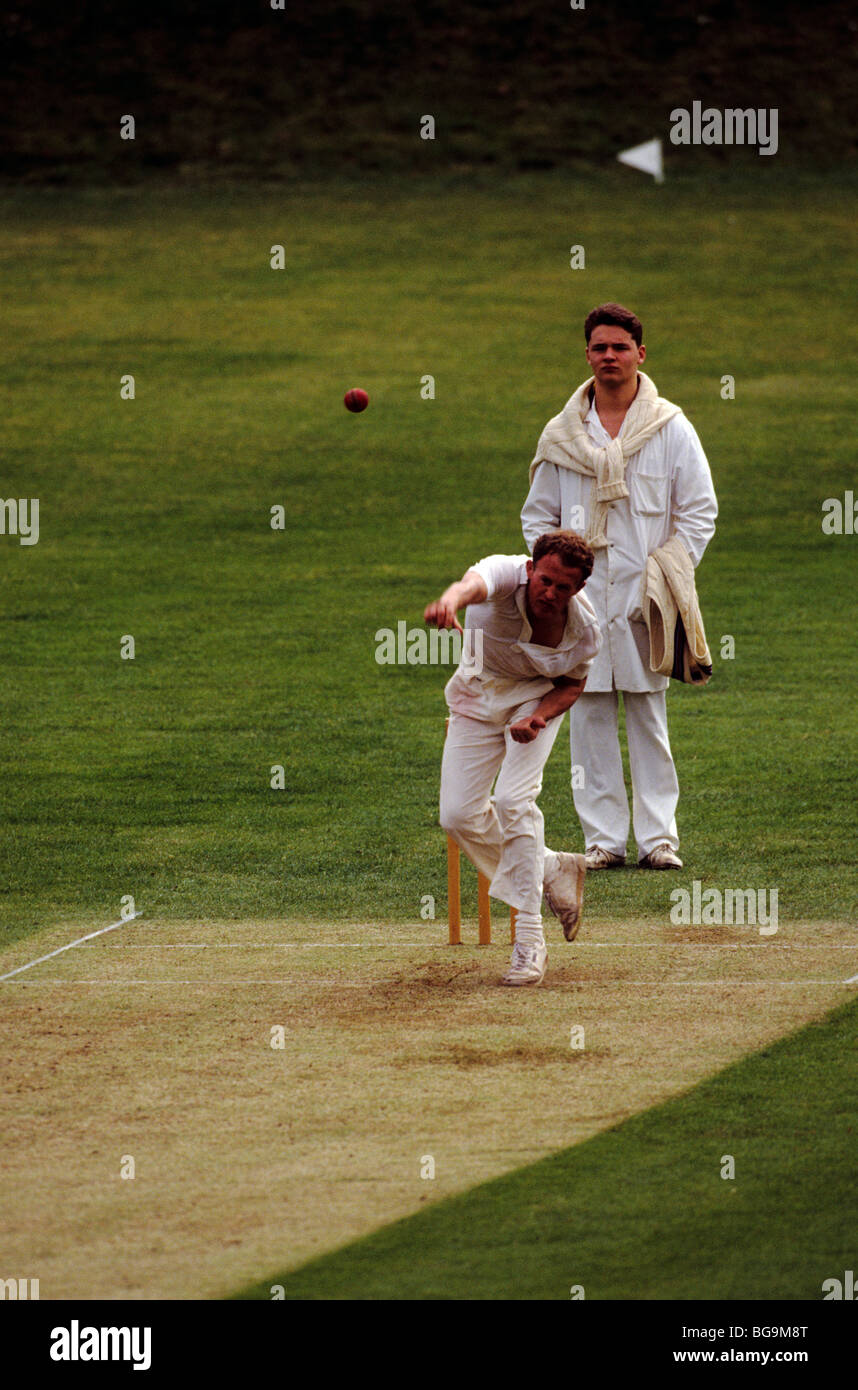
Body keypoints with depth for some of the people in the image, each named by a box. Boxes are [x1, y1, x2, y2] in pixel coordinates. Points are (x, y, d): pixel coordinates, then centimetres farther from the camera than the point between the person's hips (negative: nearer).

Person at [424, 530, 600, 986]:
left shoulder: (584, 628, -24)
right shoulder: (506, 575, -33)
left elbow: (572, 685, -4)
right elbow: (475, 582, -59)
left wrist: (539, 717, -25)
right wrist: (450, 600, -83)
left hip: (537, 696, -2)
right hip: (478, 696, 2)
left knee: (512, 801, -21)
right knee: (459, 816, -3)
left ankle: (530, 939, -16)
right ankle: (551, 870, 22)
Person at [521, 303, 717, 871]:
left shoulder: (670, 428, 3)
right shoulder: (560, 435, 9)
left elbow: (699, 512, 3)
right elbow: (537, 517, 15)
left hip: (644, 598, -2)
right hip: (580, 599, 2)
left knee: (649, 717, -1)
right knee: (589, 716, 0)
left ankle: (659, 836, 2)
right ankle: (604, 838, 4)